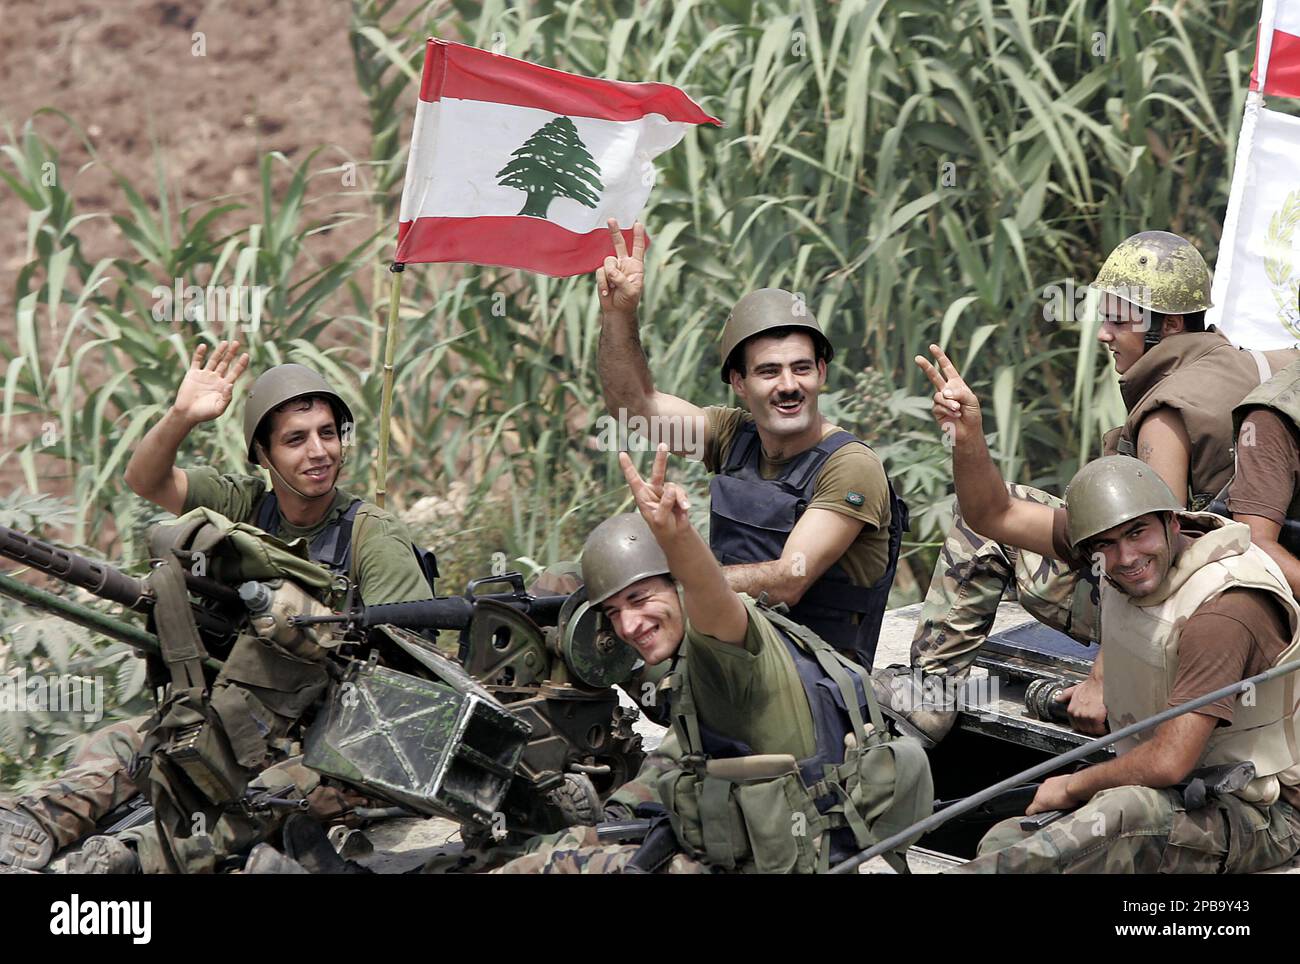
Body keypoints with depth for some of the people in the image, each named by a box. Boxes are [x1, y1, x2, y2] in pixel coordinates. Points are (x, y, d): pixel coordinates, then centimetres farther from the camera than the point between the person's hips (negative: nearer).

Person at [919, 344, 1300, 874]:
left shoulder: (1221, 612, -26)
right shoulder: (1118, 549, -3)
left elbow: (1168, 763, -29)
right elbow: (997, 516, 6)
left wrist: (1073, 785, -12)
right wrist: (967, 434, -12)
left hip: (1257, 815, -9)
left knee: (1123, 814, -36)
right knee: (1006, 841, -11)